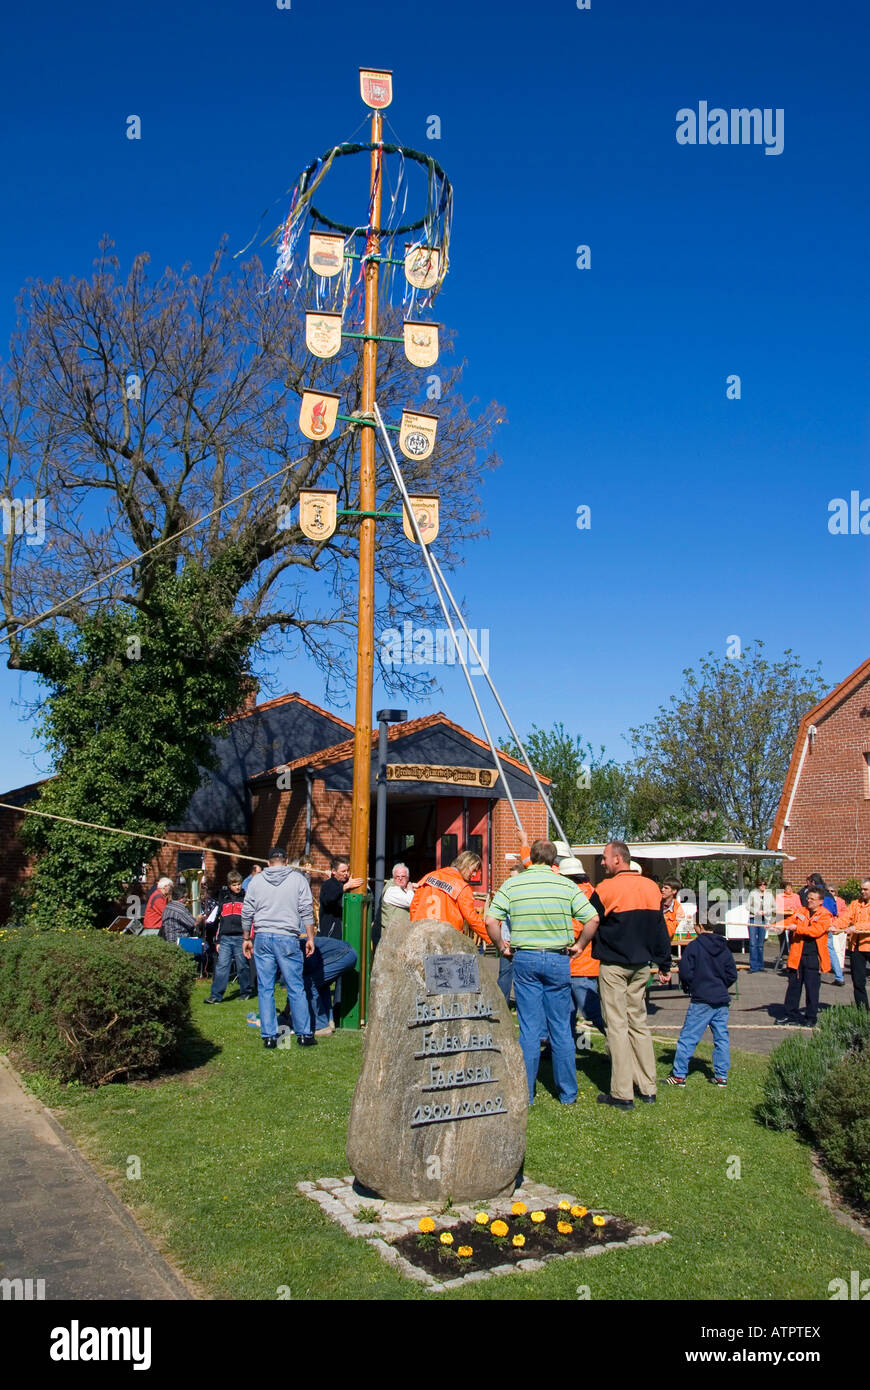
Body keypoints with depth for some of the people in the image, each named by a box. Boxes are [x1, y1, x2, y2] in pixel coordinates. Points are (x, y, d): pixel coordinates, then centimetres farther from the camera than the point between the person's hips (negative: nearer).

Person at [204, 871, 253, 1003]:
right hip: (225, 939, 2)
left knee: (243, 966, 4)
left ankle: (245, 991, 18)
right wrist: (218, 940, 14)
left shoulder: (246, 898, 5)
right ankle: (215, 995, -6)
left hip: (240, 938, -2)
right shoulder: (223, 898, 15)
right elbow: (220, 920, 18)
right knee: (221, 966, -4)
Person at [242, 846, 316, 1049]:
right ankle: (304, 1034, 8)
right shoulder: (297, 879, 3)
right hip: (288, 939, -2)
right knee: (296, 988, 4)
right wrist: (310, 938, 3)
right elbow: (306, 911, -2)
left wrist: (246, 939, 19)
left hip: (262, 938, 2)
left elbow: (247, 913, 10)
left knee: (265, 989, 6)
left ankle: (269, 1036, 8)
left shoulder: (257, 880, 8)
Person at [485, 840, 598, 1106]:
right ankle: (567, 1093, 19)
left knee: (529, 1030, 5)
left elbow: (491, 920, -9)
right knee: (561, 1029, 10)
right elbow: (592, 918, -5)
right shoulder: (566, 886, -1)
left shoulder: (511, 884, -2)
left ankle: (526, 1095, 10)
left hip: (524, 960, 0)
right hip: (558, 959, 0)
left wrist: (500, 946, 5)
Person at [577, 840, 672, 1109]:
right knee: (639, 1023, 13)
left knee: (617, 1026, -2)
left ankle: (622, 1094, 0)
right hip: (641, 966, 6)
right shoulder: (651, 887, 5)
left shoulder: (607, 888, -12)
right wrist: (664, 966, 15)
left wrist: (578, 947, 11)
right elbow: (660, 929, 9)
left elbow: (591, 924, -7)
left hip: (614, 966, -6)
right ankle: (648, 1089, 16)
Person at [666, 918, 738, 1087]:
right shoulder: (724, 948, 7)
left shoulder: (694, 946, -10)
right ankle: (721, 1075, 15)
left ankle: (679, 1075, 1)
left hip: (701, 1000, -5)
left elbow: (685, 972, -11)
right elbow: (732, 974, 8)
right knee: (721, 1038, 12)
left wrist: (688, 988, 7)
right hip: (722, 1000, 6)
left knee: (688, 1037, -1)